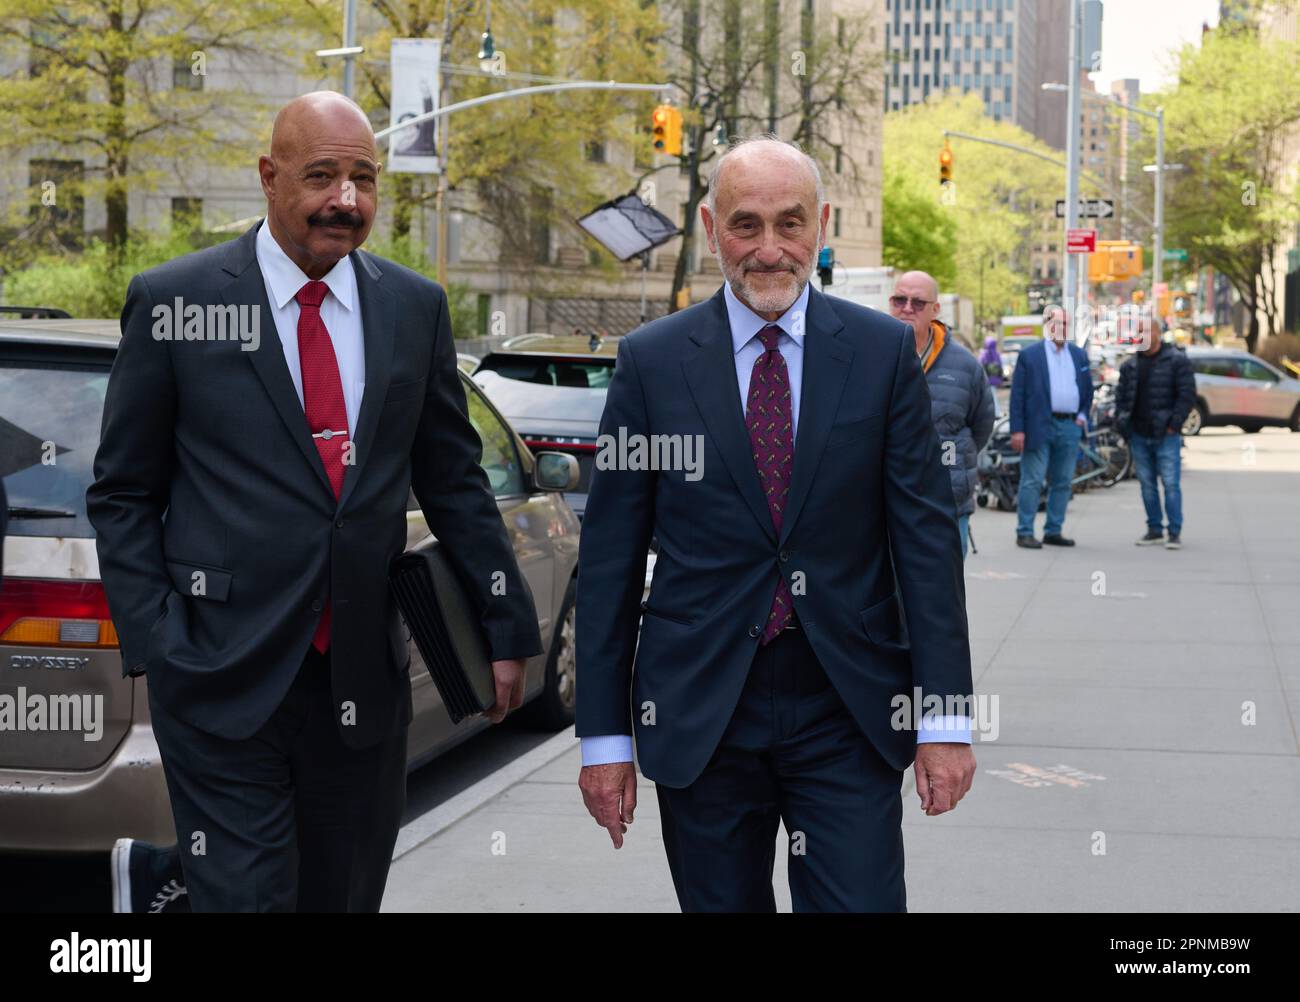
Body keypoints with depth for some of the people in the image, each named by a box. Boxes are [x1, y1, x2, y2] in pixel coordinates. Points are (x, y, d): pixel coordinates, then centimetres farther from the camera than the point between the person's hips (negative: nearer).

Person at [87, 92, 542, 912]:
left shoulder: (415, 308, 8)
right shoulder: (173, 303, -3)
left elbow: (454, 482, 14)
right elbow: (123, 496, 2)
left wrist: (506, 627, 11)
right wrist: (156, 645, -6)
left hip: (366, 682, 4)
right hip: (225, 682, -3)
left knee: (348, 896, 13)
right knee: (241, 896, -4)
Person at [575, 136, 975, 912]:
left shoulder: (884, 351, 2)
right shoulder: (653, 361, 1)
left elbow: (927, 536, 0)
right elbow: (610, 557, 2)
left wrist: (945, 715, -6)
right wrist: (605, 735, -1)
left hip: (850, 711, 0)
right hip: (700, 716, 0)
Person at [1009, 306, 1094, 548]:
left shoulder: (1079, 355, 14)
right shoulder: (1029, 355, -1)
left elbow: (1087, 389, 22)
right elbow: (1017, 394, -4)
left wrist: (1082, 415, 7)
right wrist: (1017, 429, -11)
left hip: (1070, 427, 5)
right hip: (1039, 427, -5)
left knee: (1062, 483, 8)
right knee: (1032, 482, -5)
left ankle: (1053, 531, 15)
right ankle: (1024, 532, -1)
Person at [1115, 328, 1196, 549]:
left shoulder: (1177, 360, -4)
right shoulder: (1130, 365, 13)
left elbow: (1188, 394, -8)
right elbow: (1121, 396, 16)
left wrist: (1175, 423, -13)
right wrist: (1121, 422, 2)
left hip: (1165, 434, -5)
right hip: (1139, 435, 5)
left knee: (1171, 484, -6)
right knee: (1147, 485, 8)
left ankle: (1175, 533, -3)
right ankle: (1154, 530, 16)